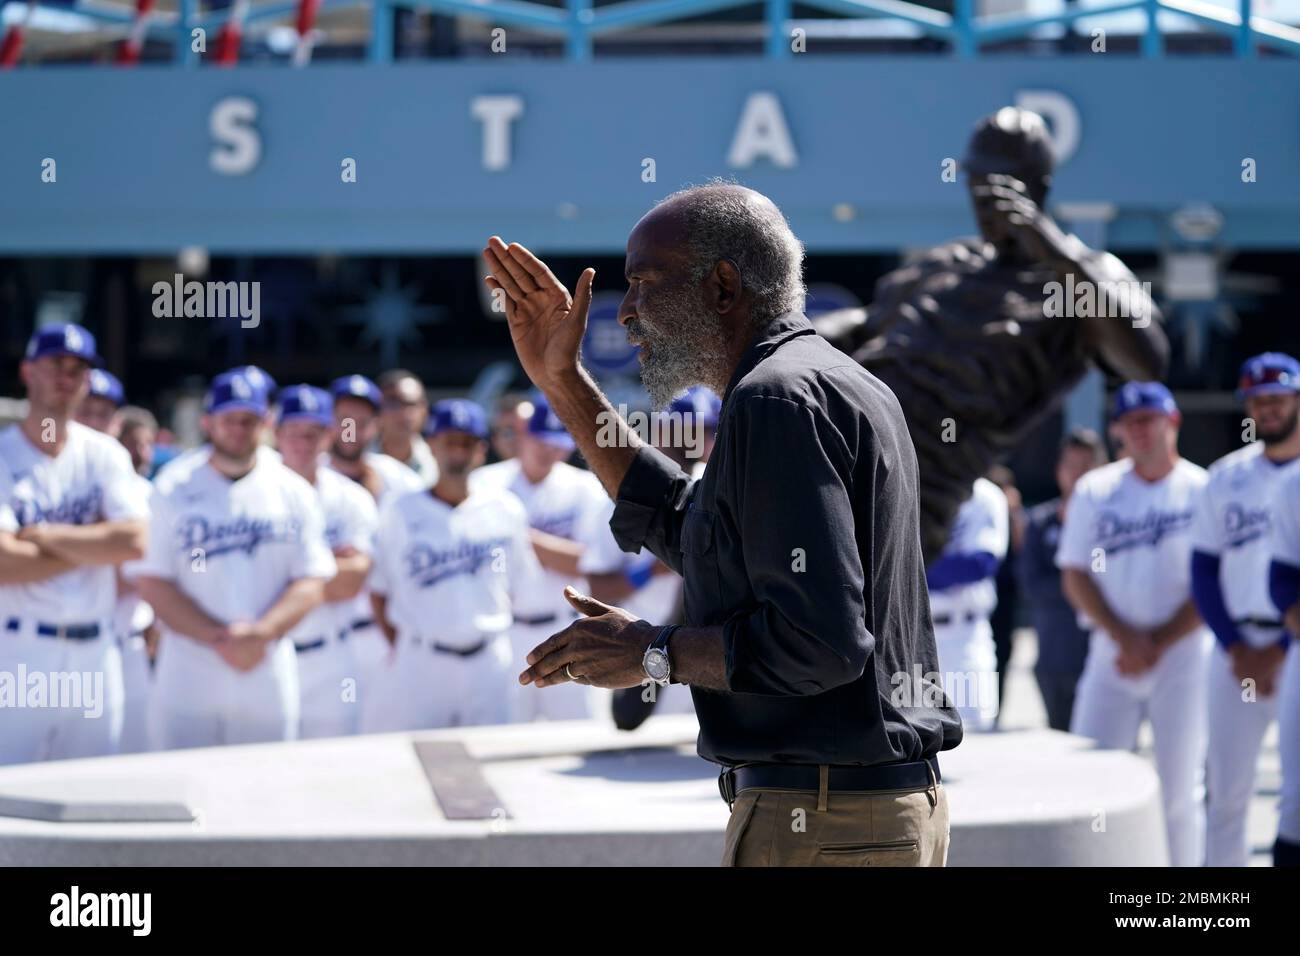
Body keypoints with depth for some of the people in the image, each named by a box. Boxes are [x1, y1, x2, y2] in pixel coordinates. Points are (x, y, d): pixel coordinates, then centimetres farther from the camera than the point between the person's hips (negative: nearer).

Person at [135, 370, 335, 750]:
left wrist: (262, 633, -14)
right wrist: (219, 639, -12)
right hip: (188, 681, -1)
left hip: (269, 687, 2)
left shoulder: (295, 494, 8)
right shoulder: (174, 494, 3)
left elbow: (311, 583, 4)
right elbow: (152, 582, -2)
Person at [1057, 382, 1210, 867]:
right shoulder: (1095, 490, 5)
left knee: (1178, 787, 0)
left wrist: (1158, 644, -11)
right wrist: (1125, 637, -10)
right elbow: (1075, 577, 3)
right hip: (1111, 656, 2)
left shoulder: (1203, 491, -1)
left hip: (1182, 657, -2)